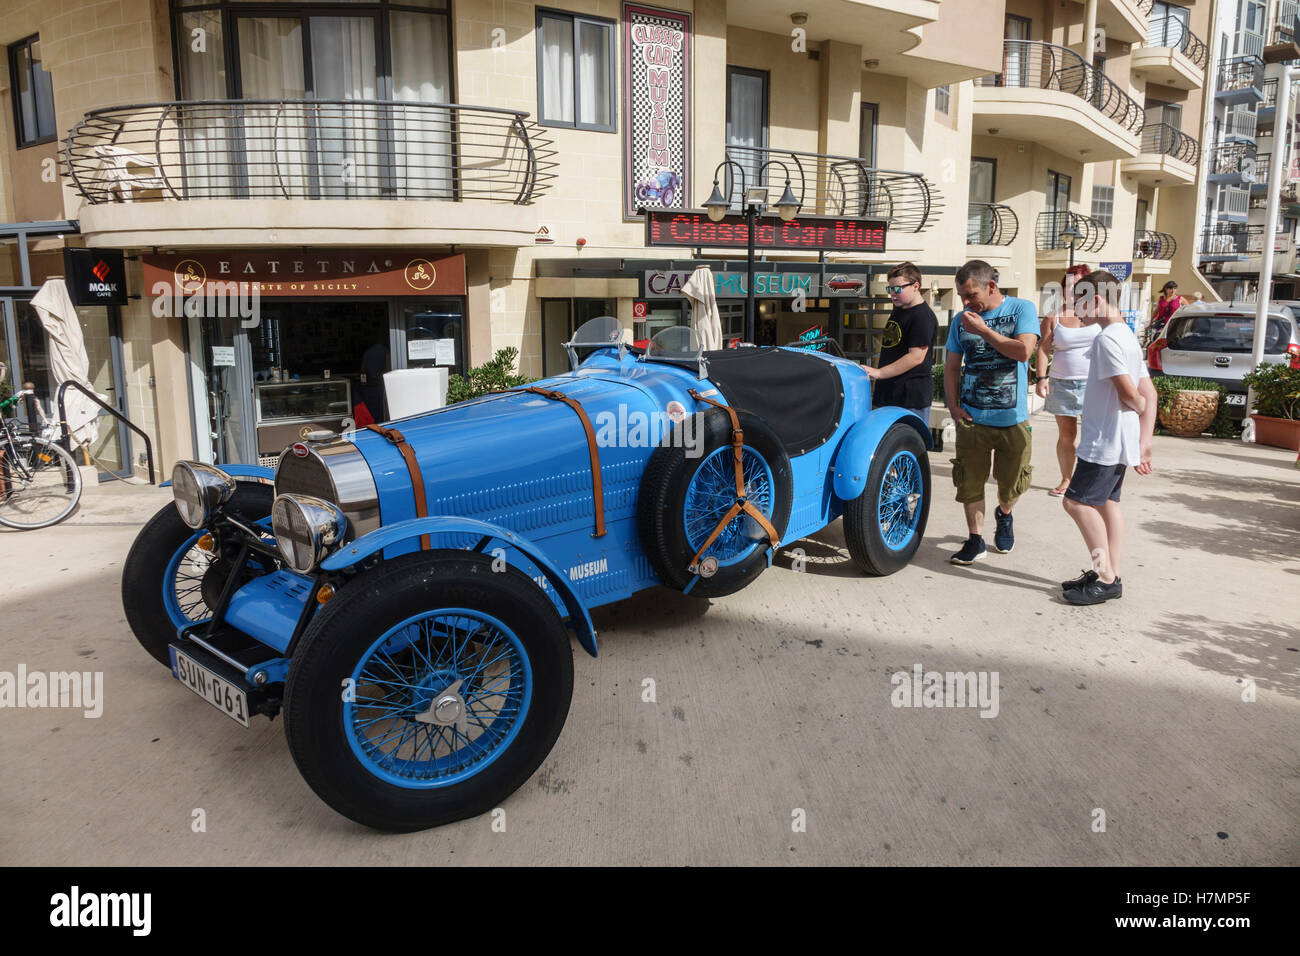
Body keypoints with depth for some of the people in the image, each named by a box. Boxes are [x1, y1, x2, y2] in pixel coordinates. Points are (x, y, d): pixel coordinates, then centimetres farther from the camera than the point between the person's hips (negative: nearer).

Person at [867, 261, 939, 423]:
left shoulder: (924, 317, -13)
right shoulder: (897, 310, 17)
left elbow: (916, 357, -21)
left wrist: (879, 373, -22)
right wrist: (876, 380, 24)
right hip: (887, 391, 9)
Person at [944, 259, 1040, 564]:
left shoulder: (1022, 309, -2)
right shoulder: (962, 321, 7)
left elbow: (1023, 350, -17)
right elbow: (951, 366, 12)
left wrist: (983, 330, -15)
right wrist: (953, 405, 0)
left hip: (1012, 417, -2)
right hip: (971, 417, 2)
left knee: (1011, 483, 8)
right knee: (970, 482, 0)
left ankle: (1004, 515, 40)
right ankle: (975, 540, 12)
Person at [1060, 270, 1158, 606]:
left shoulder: (1107, 338, -17)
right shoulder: (1128, 336, 15)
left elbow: (1128, 392, -22)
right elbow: (1148, 394, 14)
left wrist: (1139, 408, 1)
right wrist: (1144, 440, 12)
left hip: (1105, 441, -10)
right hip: (1119, 442, 10)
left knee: (1077, 501, -7)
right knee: (1106, 502, 12)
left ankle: (1106, 576, -3)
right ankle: (1109, 575, 18)